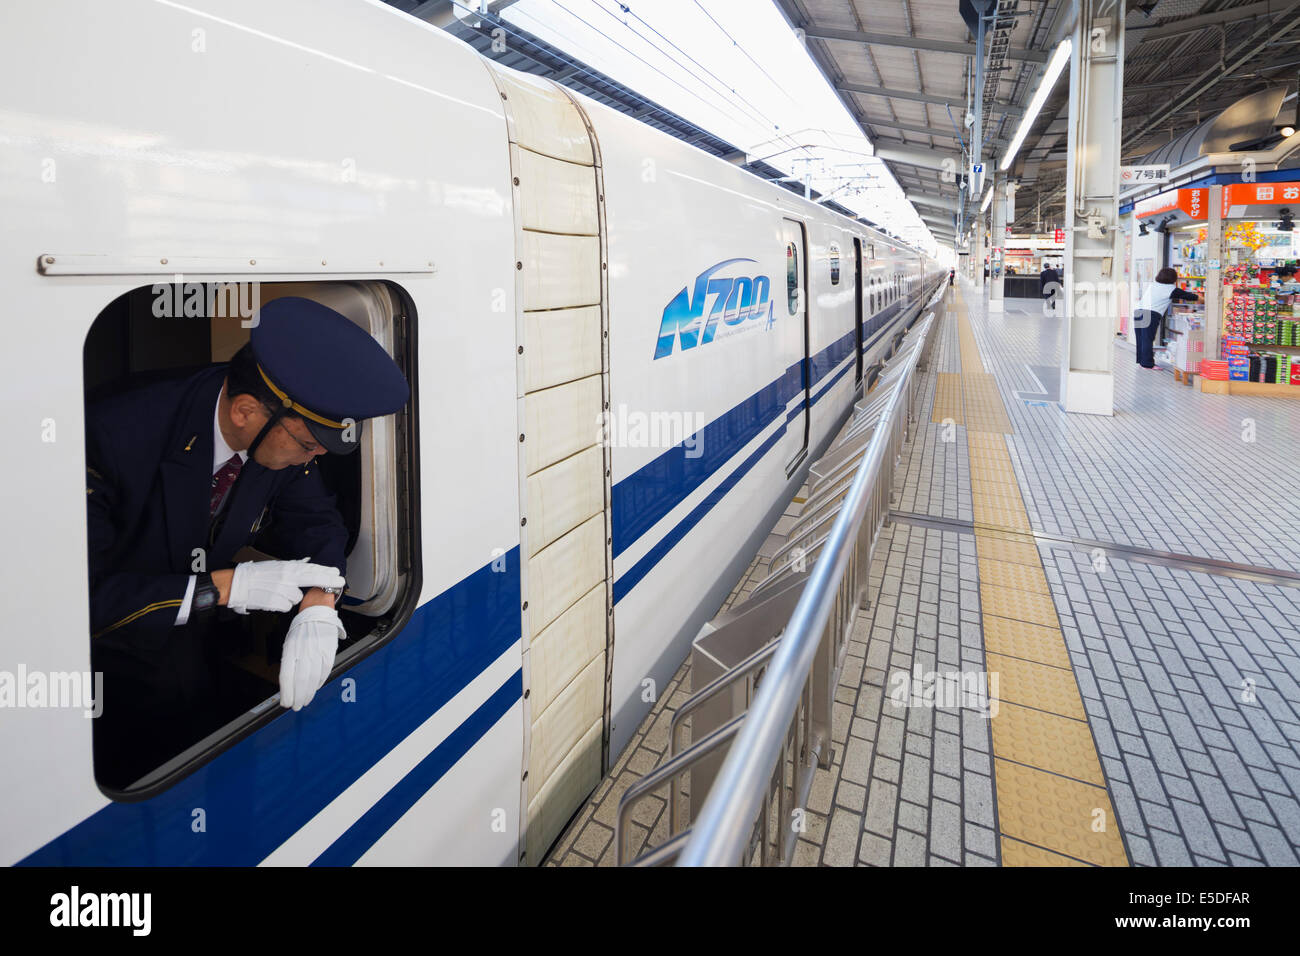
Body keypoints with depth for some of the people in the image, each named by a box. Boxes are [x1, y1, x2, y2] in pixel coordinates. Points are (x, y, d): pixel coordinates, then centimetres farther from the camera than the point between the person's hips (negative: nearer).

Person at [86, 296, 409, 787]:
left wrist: (319, 608, -24)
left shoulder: (286, 430, -15)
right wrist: (225, 587, -32)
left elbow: (315, 521, -4)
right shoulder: (112, 434, -31)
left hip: (202, 651, 5)